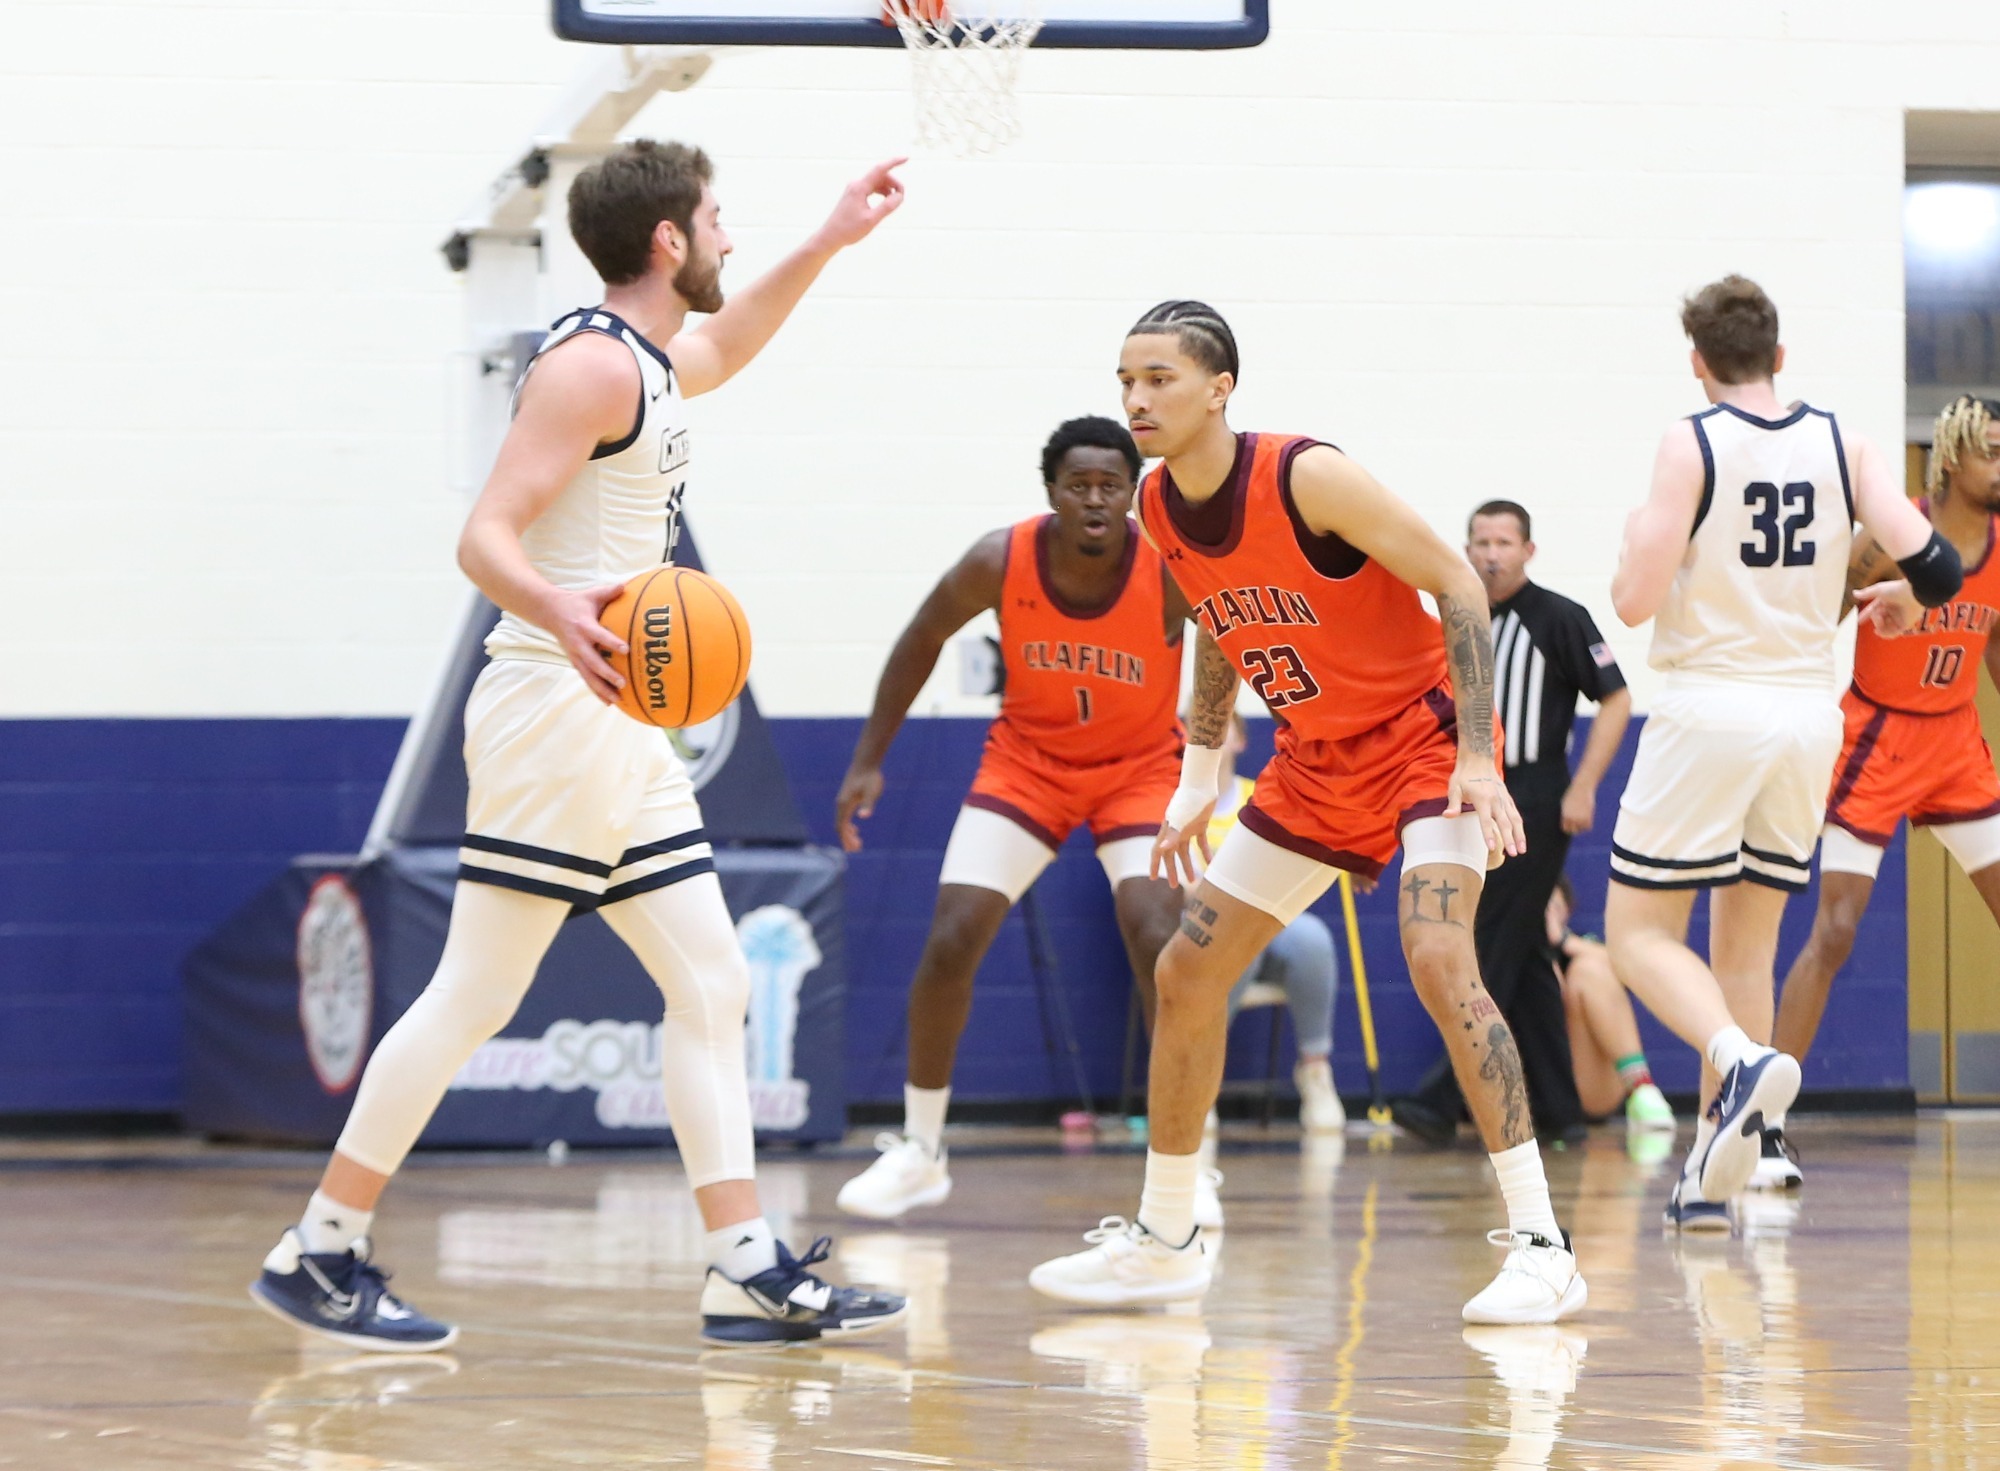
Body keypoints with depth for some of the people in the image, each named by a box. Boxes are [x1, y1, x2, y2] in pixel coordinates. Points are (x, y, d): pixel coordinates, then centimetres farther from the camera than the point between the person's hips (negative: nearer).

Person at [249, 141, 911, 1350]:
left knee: (711, 985, 5)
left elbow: (720, 353, 43)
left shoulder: (651, 362, 17)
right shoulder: (592, 364, -13)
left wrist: (826, 246, 39)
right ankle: (322, 1252, -3)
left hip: (623, 728, 10)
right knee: (476, 995, -9)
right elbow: (487, 536, -21)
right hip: (554, 709, -10)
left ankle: (749, 1271, 4)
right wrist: (559, 609, -41)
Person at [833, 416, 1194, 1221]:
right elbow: (921, 641, -3)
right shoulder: (1000, 563, -21)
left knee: (1157, 941, -22)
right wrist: (868, 761, -1)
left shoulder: (1174, 570, -27)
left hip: (1141, 767, -2)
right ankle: (920, 1152, 9)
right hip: (1027, 761, 2)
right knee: (949, 943, -9)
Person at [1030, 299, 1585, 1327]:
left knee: (1437, 957, -28)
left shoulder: (1306, 478, -24)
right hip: (1316, 763, 8)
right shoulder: (1158, 510, -3)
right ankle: (1163, 1241, 22)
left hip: (1422, 736, -8)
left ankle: (1541, 1246, -25)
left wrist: (1476, 758, -25)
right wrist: (1199, 777, 15)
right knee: (1187, 971, 8)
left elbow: (1458, 586, -20)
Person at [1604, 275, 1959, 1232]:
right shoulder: (1841, 446, 3)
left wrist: (1635, 545, 9)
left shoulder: (1690, 445, -8)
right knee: (1746, 943, 14)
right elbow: (1935, 566, -4)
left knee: (1639, 931, 4)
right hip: (1808, 715, 5)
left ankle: (1740, 1059, -25)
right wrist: (1901, 598, 19)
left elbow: (1636, 601, -13)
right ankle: (1712, 1178, 12)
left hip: (1708, 711, -4)